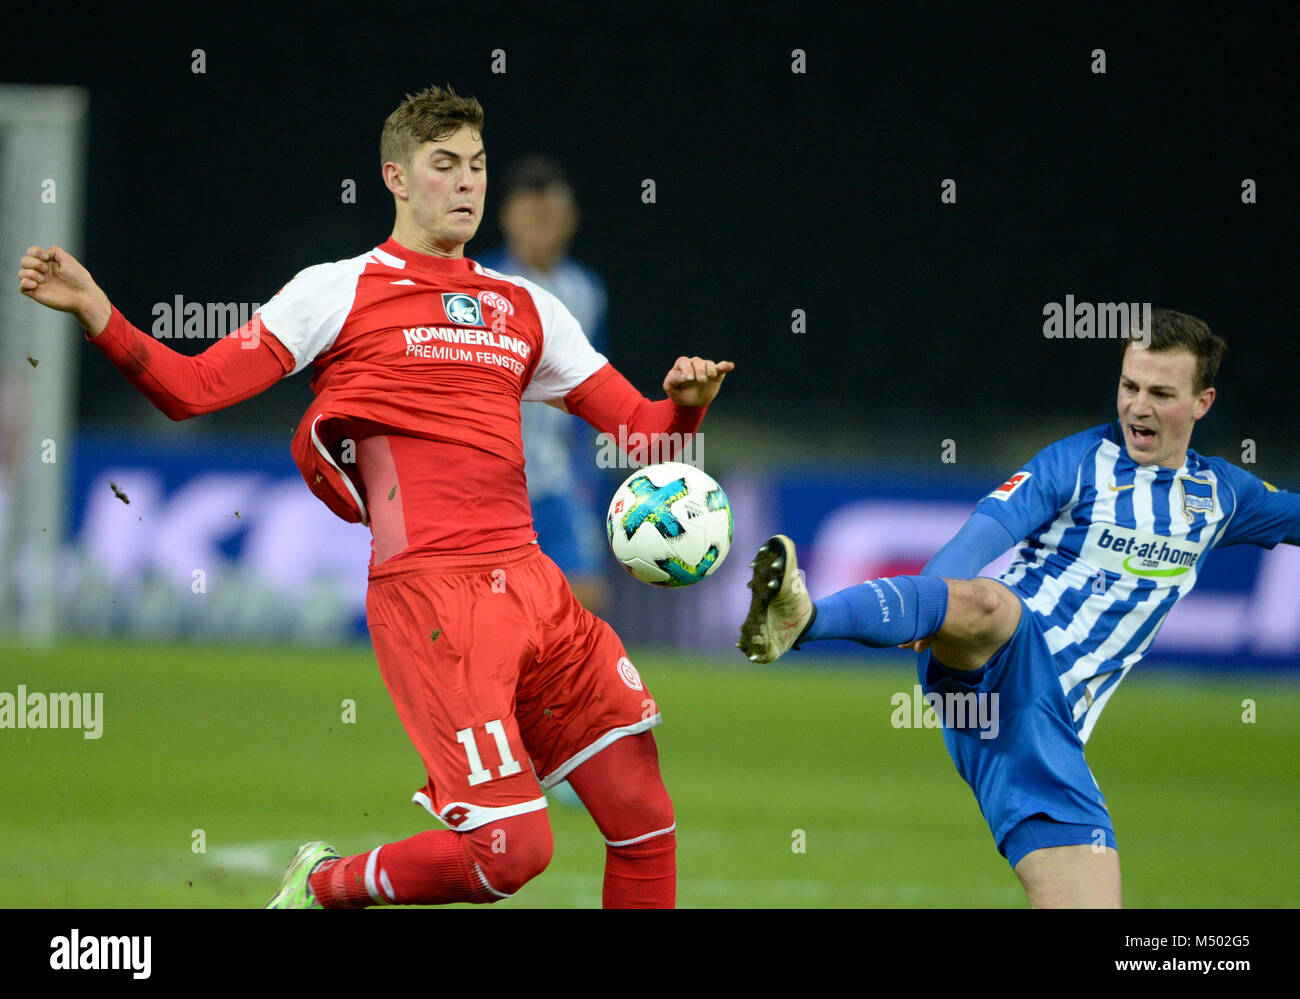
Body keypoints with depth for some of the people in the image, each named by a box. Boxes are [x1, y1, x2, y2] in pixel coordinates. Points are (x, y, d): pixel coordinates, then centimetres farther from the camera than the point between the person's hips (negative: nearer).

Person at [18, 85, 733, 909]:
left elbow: (640, 430, 22)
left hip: (532, 585, 6)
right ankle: (326, 887, 11)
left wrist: (685, 405, 0)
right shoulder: (340, 291, 4)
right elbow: (193, 389, -1)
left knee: (647, 824, 1)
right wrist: (93, 312, -13)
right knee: (513, 848, -15)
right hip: (427, 591, -6)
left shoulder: (525, 308, 19)